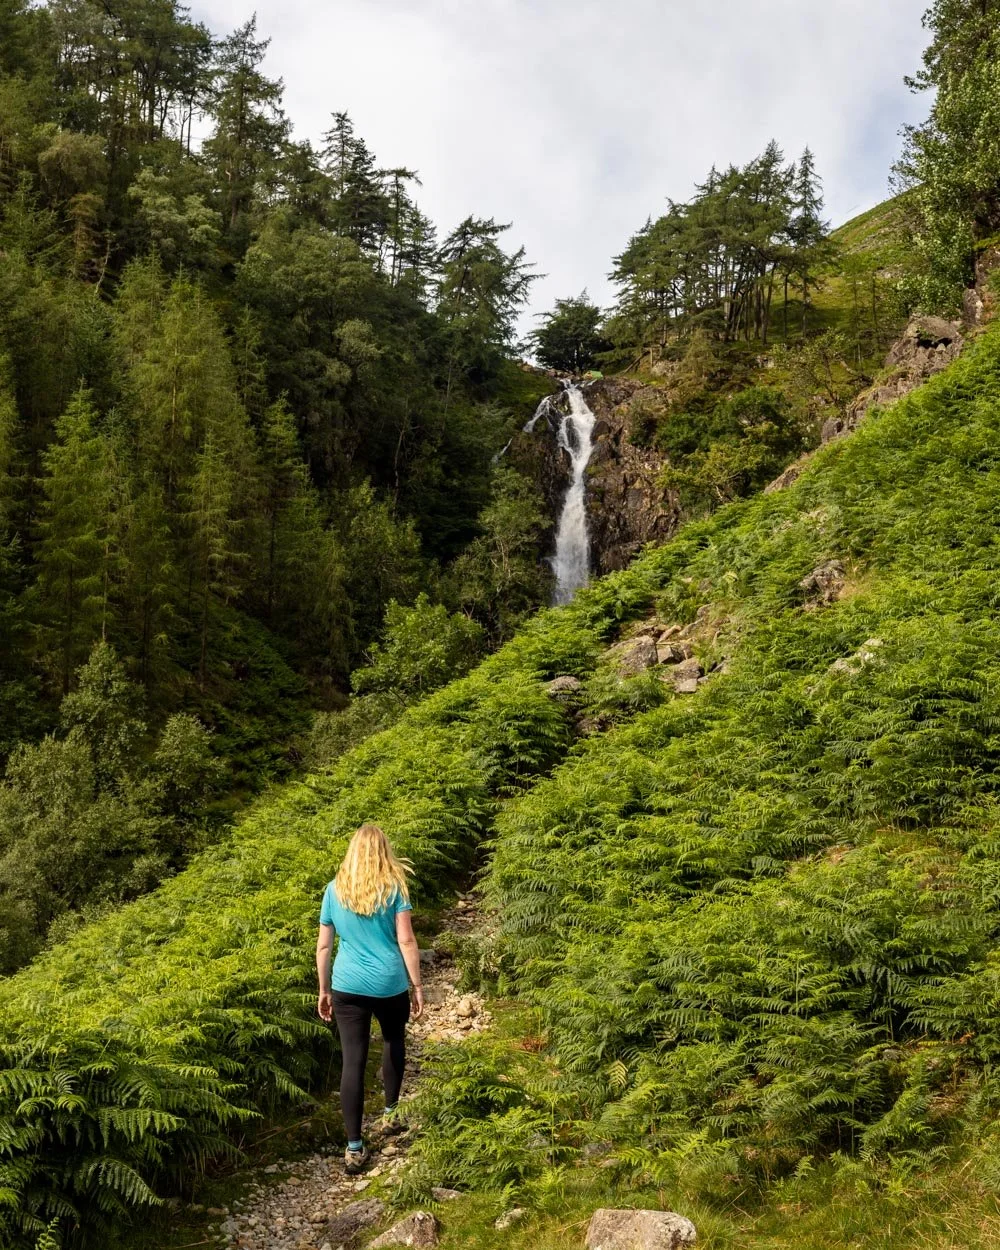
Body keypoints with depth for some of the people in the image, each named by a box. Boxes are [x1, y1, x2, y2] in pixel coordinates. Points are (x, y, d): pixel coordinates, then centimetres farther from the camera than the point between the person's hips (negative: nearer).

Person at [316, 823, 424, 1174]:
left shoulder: (335, 889, 2)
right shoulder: (394, 887, -6)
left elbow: (323, 946, 5)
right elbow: (406, 941, -9)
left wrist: (323, 990, 14)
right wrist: (417, 985, 0)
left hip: (347, 987, 1)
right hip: (390, 985, -1)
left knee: (353, 1061, 2)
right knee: (393, 1042, 25)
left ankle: (354, 1148, 2)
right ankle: (390, 1114, 37)